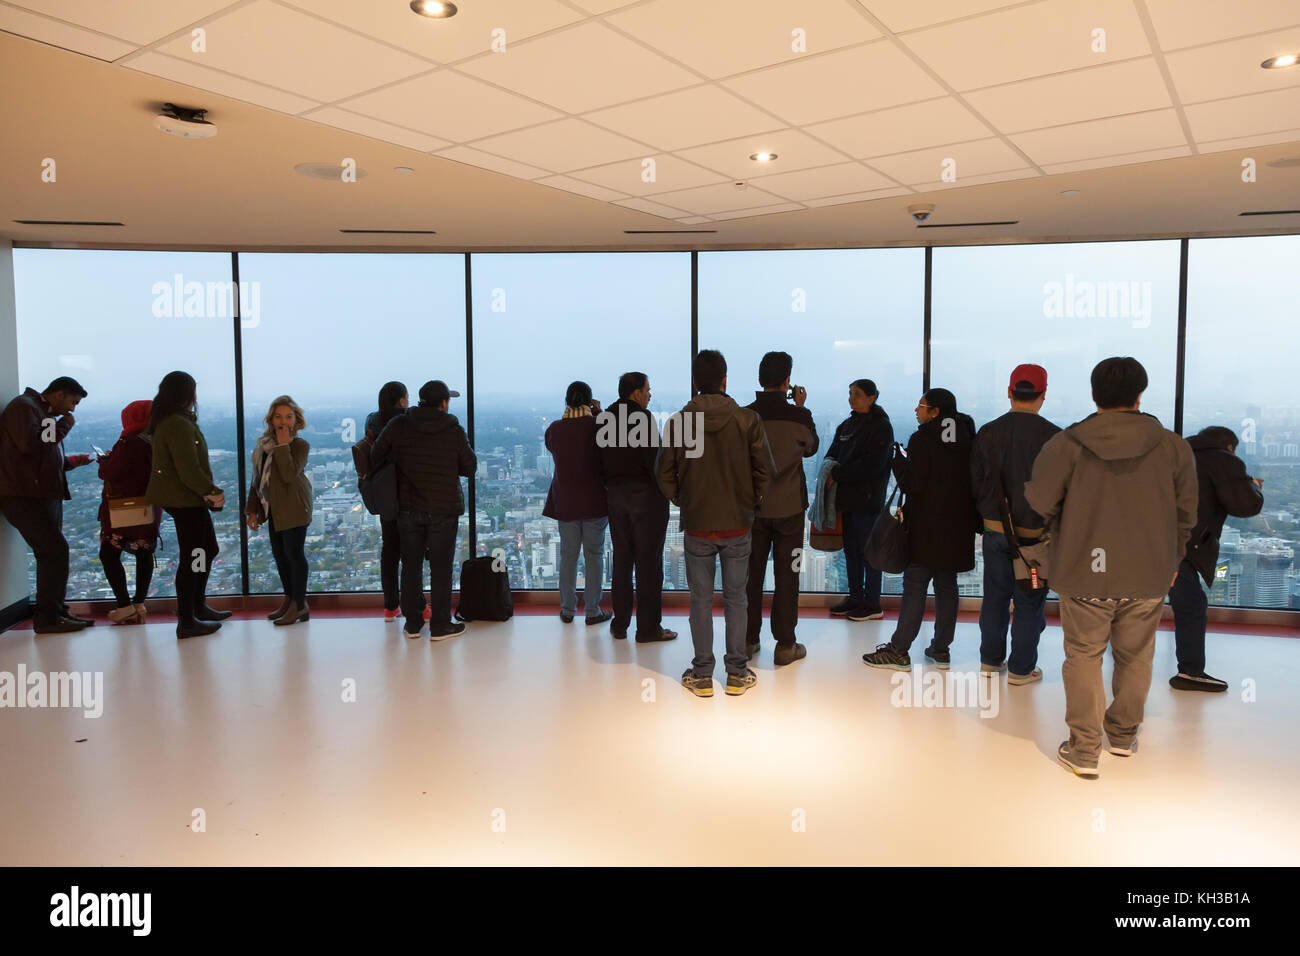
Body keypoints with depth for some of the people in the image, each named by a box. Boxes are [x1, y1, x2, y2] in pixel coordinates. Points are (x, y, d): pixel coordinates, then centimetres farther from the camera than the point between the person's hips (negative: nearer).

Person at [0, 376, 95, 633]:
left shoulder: (45, 413, 22)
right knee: (55, 550, -14)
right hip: (26, 496, -10)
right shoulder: (23, 407, -8)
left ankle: (57, 611, 19)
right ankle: (47, 617, -8)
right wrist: (64, 425, -12)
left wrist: (71, 461, 12)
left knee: (52, 554, 11)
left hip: (45, 495, 10)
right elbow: (30, 445, -23)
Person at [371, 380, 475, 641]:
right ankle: (440, 625, 9)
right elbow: (470, 467, -1)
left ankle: (412, 623, 19)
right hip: (443, 510, -2)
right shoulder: (454, 431, -8)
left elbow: (375, 457, 1)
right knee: (441, 568, 4)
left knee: (411, 565, 12)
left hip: (408, 509, 2)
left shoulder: (399, 425, -3)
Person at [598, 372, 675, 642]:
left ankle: (619, 624, 19)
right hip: (646, 494, -7)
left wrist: (610, 484, 17)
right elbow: (653, 459, -19)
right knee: (648, 562, 0)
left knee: (621, 560, 14)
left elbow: (599, 460, 10)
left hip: (615, 495, 7)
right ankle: (648, 628, 6)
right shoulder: (642, 417, -15)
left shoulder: (603, 419, 7)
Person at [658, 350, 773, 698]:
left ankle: (702, 675, 16)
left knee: (701, 600, 9)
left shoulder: (678, 422, -7)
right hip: (738, 525, 0)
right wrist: (750, 501, 10)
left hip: (697, 526, 0)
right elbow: (765, 471, -6)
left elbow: (665, 476, -3)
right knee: (736, 598, 12)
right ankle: (737, 674, 19)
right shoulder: (748, 420, -8)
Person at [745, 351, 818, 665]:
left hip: (752, 507, 2)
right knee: (786, 577, 6)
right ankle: (785, 645, 12)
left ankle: (748, 639, 22)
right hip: (789, 507, -2)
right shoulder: (799, 416, -12)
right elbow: (810, 448, 8)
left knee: (751, 573, 13)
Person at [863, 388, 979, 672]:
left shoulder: (922, 439, -13)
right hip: (957, 529, 6)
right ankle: (941, 648, 17)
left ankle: (899, 650, 1)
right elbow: (974, 483, 9)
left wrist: (899, 462, 1)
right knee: (946, 587, 12)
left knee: (914, 587, -2)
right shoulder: (967, 440, 5)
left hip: (925, 529, -5)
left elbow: (911, 485, -15)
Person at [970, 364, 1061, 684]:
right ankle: (1021, 668, 16)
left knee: (995, 596, 16)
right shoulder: (1053, 436, -14)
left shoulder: (987, 433, -3)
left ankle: (991, 659, 27)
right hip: (1035, 532, -3)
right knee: (1029, 602, 8)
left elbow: (975, 483, 4)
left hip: (995, 530, 4)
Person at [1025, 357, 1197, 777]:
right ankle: (1123, 735, 34)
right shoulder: (1174, 447, 0)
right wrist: (1172, 561, 22)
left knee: (1084, 657, 8)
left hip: (1084, 573, -2)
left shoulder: (1065, 444, -10)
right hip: (1149, 575, 2)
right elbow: (1185, 514, 7)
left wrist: (1066, 534, 11)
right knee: (1135, 657, 19)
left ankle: (1084, 749, 10)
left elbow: (1040, 503, -8)